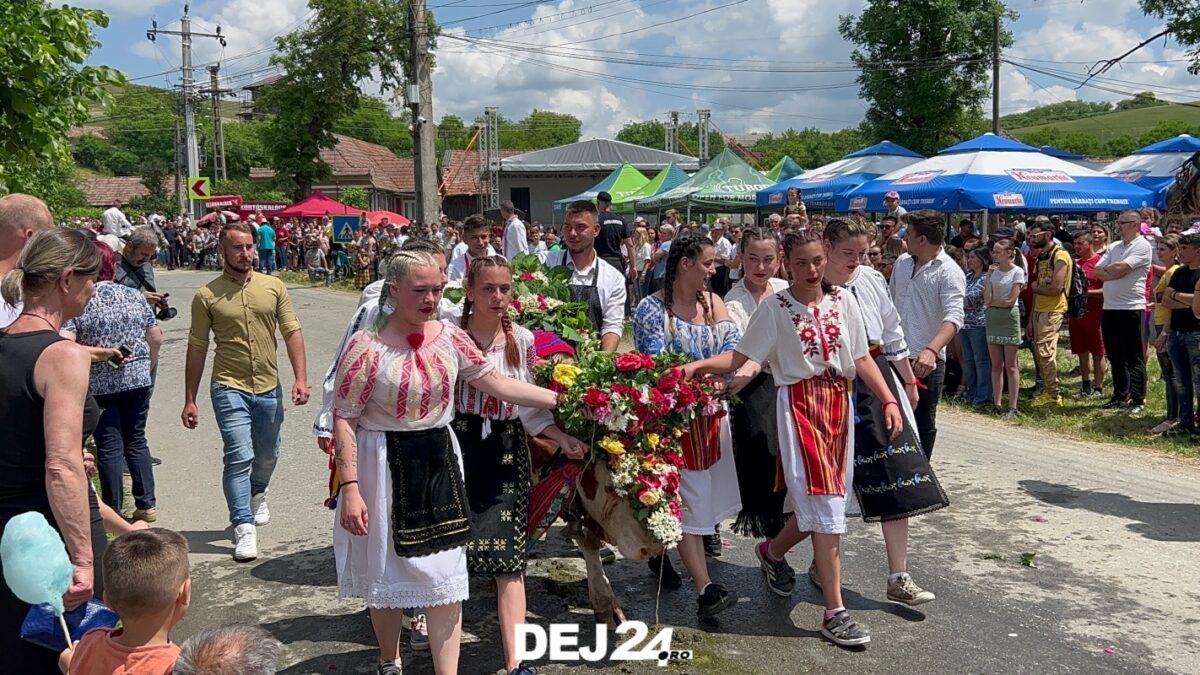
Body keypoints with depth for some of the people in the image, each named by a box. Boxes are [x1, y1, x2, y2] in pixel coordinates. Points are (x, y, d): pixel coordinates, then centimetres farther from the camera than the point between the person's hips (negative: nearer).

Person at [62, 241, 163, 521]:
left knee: (109, 447, 5)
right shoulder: (134, 296, 2)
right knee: (136, 441, 15)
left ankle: (113, 512, 13)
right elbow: (156, 339, 6)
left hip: (99, 385, -3)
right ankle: (146, 505, 16)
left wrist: (102, 353, -9)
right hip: (138, 381, 3)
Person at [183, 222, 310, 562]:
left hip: (269, 387, 3)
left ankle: (257, 494, 48)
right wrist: (189, 401, 2)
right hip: (229, 388, -3)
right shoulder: (207, 295, -3)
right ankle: (244, 528, -4)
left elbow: (292, 332, 3)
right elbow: (197, 349, 2)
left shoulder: (274, 286, 3)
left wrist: (301, 377, -8)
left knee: (267, 455, 18)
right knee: (239, 456, -11)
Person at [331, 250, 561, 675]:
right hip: (385, 467, -3)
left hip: (439, 463, 4)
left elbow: (496, 382, 3)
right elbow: (344, 419, -13)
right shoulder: (367, 346, -14)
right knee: (387, 573, 13)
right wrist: (349, 488, -19)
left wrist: (561, 400, -1)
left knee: (445, 574, 4)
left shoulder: (449, 336, 0)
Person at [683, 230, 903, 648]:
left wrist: (888, 401, 1)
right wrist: (697, 366, -23)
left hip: (839, 404, 5)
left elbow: (862, 359, 9)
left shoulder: (843, 301, 8)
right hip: (799, 405, -5)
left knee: (824, 501, 10)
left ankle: (773, 551, 40)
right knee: (825, 503, -9)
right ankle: (835, 612, -3)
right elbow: (739, 357, -7)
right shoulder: (775, 308, -3)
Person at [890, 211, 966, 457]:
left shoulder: (949, 273, -13)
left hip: (926, 361, -6)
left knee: (923, 422, 7)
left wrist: (931, 350, -41)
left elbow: (953, 316, -26)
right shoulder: (902, 262, 9)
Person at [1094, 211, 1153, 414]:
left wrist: (1106, 269, 0)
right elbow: (1097, 271, 7)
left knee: (1134, 357, -2)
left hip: (1131, 308, -7)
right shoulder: (1114, 246, 15)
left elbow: (1120, 268, -19)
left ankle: (1137, 400, 3)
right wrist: (1115, 273, -10)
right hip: (1109, 308, 8)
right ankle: (1120, 396, 23)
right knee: (1115, 357, 13)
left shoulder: (1142, 246, -7)